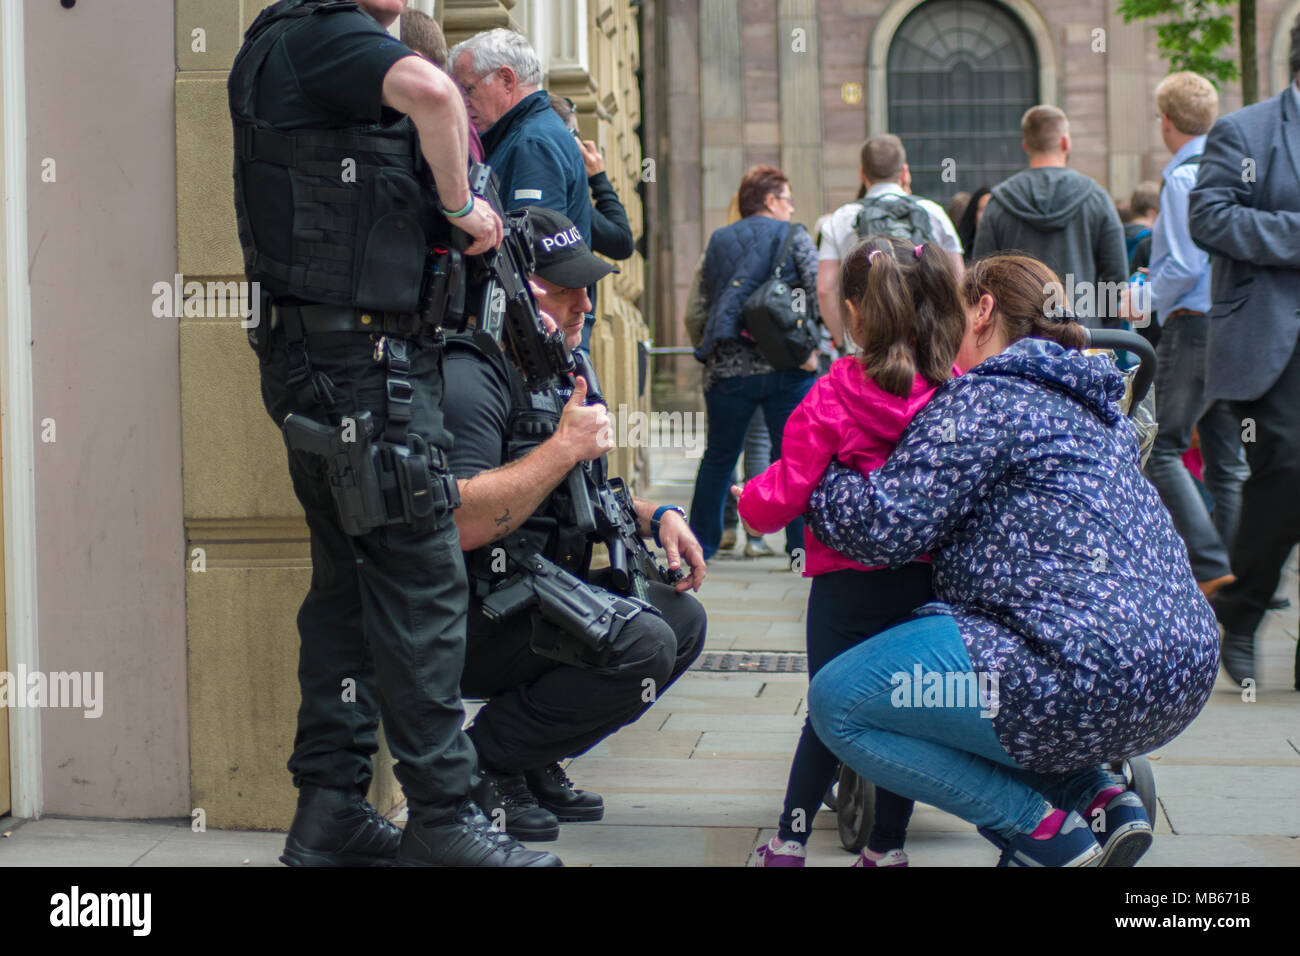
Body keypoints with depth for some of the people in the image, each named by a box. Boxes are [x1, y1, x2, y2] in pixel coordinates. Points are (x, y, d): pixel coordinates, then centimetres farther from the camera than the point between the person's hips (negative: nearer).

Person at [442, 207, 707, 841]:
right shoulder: (470, 376, -18)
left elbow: (573, 499, 26)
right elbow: (459, 522, -29)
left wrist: (655, 517, 9)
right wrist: (563, 448, -25)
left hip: (542, 592, 10)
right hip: (472, 620, -10)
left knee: (683, 619, 8)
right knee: (642, 644, -24)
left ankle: (535, 762, 8)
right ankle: (479, 765, -10)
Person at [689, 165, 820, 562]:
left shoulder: (717, 242, 12)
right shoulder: (793, 235, 1)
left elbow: (704, 302, 13)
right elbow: (818, 290, -10)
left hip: (728, 367, 3)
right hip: (785, 367, -3)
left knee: (719, 457, 15)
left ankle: (701, 541, 20)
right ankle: (802, 544, 1)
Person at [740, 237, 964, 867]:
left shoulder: (834, 395, -12)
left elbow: (787, 492, -10)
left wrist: (749, 499, 11)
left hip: (849, 579, -2)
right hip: (928, 576, 2)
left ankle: (790, 841, 14)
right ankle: (887, 845, 18)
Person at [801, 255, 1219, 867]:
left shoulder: (984, 397, -5)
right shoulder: (1092, 403, 23)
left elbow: (889, 526, -11)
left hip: (1091, 676, -9)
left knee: (837, 704, -1)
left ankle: (1042, 827, -4)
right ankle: (1100, 800, 13)